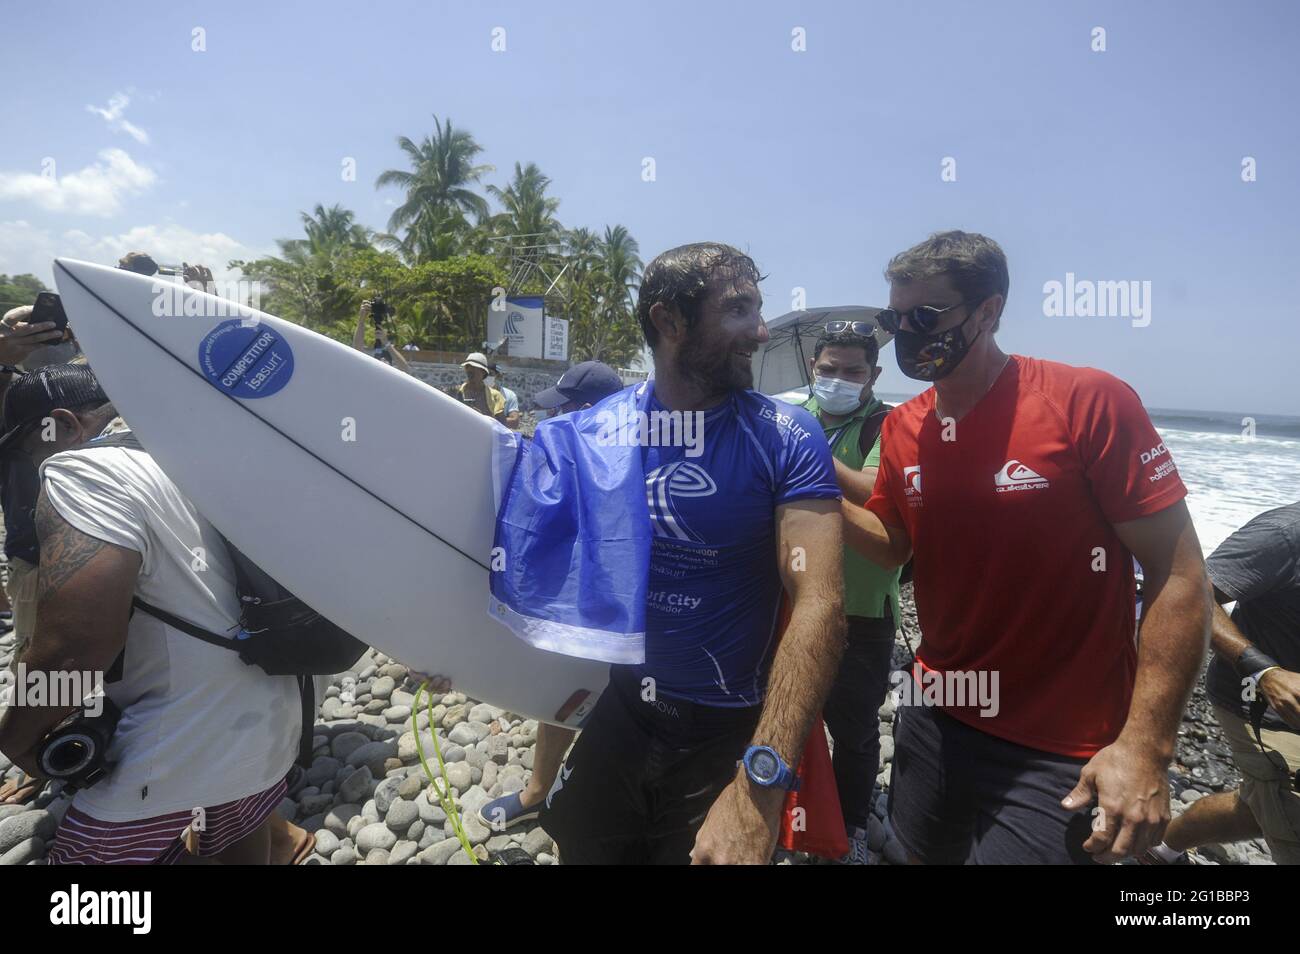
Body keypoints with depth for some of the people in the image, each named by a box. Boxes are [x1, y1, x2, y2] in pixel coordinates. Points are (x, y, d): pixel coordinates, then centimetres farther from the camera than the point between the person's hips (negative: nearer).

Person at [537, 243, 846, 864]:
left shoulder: (786, 440, -15)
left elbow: (819, 604, -23)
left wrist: (761, 781, -33)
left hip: (728, 734, -2)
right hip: (615, 712, 3)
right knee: (582, 848, 21)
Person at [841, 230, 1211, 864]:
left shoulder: (1089, 402, -17)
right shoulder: (901, 429, -1)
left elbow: (1178, 574, -15)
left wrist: (1145, 744, -20)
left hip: (1062, 753, -5)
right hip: (935, 715, 6)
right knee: (924, 853, 22)